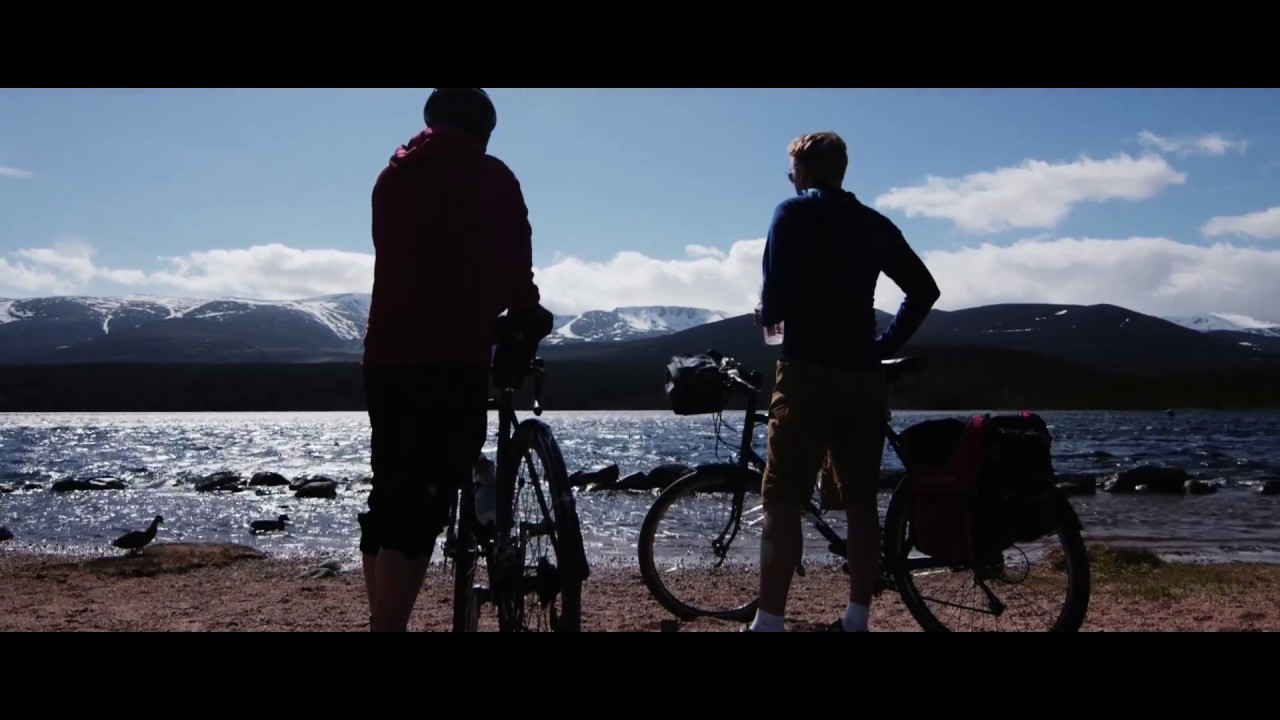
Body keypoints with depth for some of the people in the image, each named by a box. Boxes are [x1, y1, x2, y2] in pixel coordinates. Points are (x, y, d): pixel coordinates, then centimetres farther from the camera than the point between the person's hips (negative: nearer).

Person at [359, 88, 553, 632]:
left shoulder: (392, 174, 18)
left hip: (385, 357, 6)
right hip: (450, 359, -6)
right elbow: (512, 265, -4)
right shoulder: (488, 176, 1)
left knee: (389, 500, 14)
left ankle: (382, 622, 21)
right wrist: (529, 314, 16)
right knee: (422, 506, -8)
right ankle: (388, 625, -11)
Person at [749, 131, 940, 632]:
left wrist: (766, 316, 9)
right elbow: (924, 290, 13)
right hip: (864, 378, 6)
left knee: (781, 502, -3)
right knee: (861, 501, 11)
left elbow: (777, 293, -12)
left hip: (809, 373, -6)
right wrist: (886, 344, 18)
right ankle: (857, 618, 16)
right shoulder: (875, 224, 14)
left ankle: (769, 622, -5)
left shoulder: (792, 214, -2)